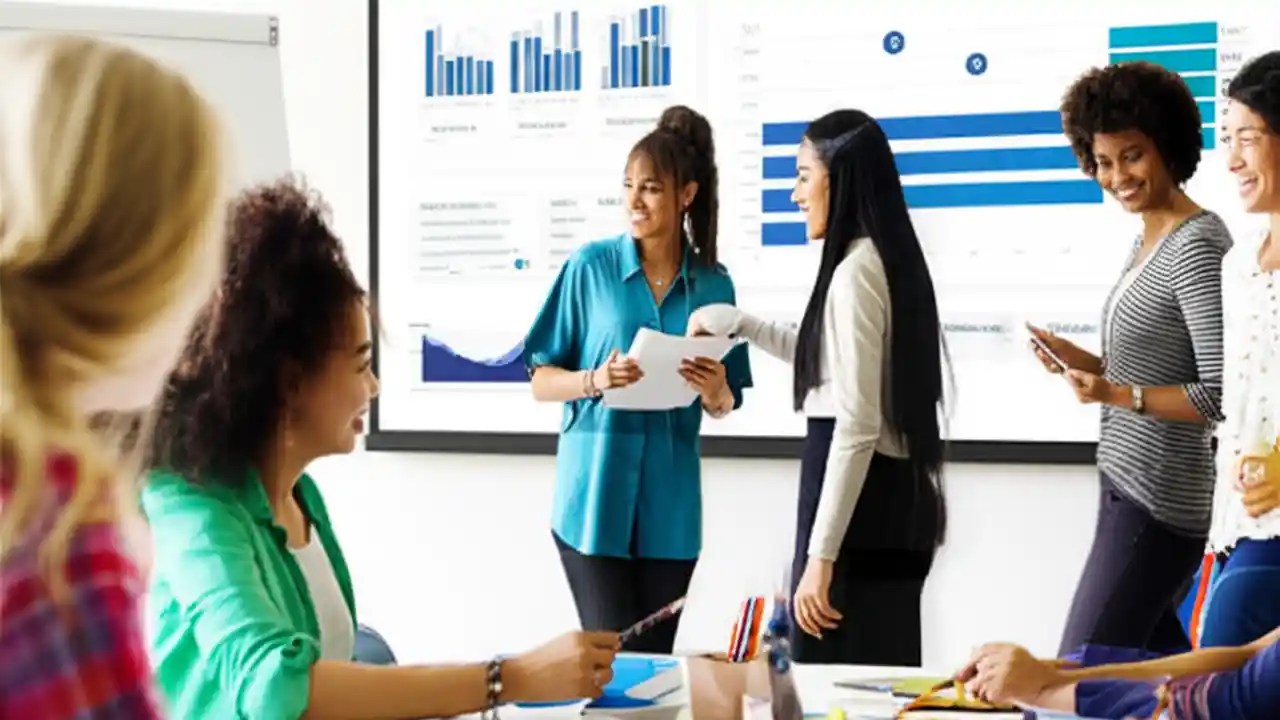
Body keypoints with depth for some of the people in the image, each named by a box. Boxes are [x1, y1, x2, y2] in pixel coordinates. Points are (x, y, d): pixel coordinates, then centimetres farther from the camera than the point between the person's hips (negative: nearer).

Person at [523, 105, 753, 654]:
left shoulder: (713, 284, 4)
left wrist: (715, 393, -12)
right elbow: (541, 382, 0)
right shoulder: (591, 266, -2)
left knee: (656, 657, 9)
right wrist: (597, 380, -19)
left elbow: (724, 405, 11)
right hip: (595, 494, -2)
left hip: (670, 504, 3)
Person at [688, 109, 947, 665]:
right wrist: (737, 323, 31)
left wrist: (821, 556, -20)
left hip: (860, 500, -10)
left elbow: (856, 426, -20)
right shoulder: (888, 260, 14)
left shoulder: (855, 272, -15)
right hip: (896, 496, 10)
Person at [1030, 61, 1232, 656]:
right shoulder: (1149, 241, 14)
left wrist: (1122, 396, -27)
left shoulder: (1197, 247, -16)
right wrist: (1084, 362, 6)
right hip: (1137, 491, 10)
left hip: (1156, 502, -10)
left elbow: (1221, 394, -21)